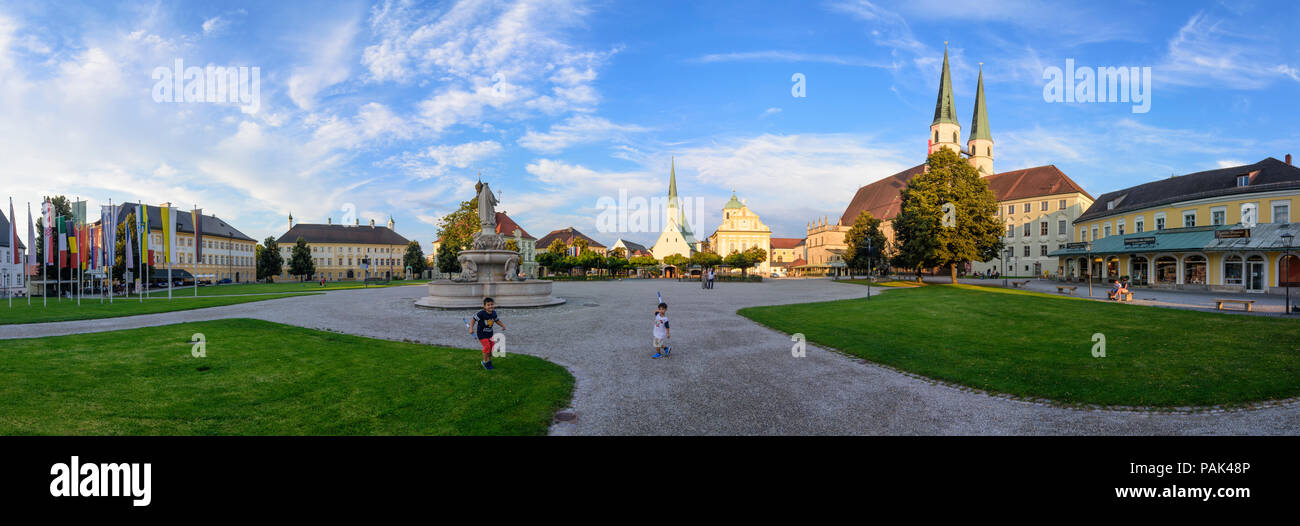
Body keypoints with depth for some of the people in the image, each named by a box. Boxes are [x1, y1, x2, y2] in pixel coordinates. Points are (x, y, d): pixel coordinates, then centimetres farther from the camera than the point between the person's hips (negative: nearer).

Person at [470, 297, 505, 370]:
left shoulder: (494, 313, -4)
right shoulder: (481, 313, -23)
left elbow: (497, 320, 12)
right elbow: (474, 319, -16)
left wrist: (503, 325, 1)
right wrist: (471, 328, -24)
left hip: (490, 333, 6)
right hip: (481, 333, -6)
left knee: (491, 347, 8)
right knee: (487, 346, -15)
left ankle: (489, 360, 30)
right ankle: (485, 362, 5)